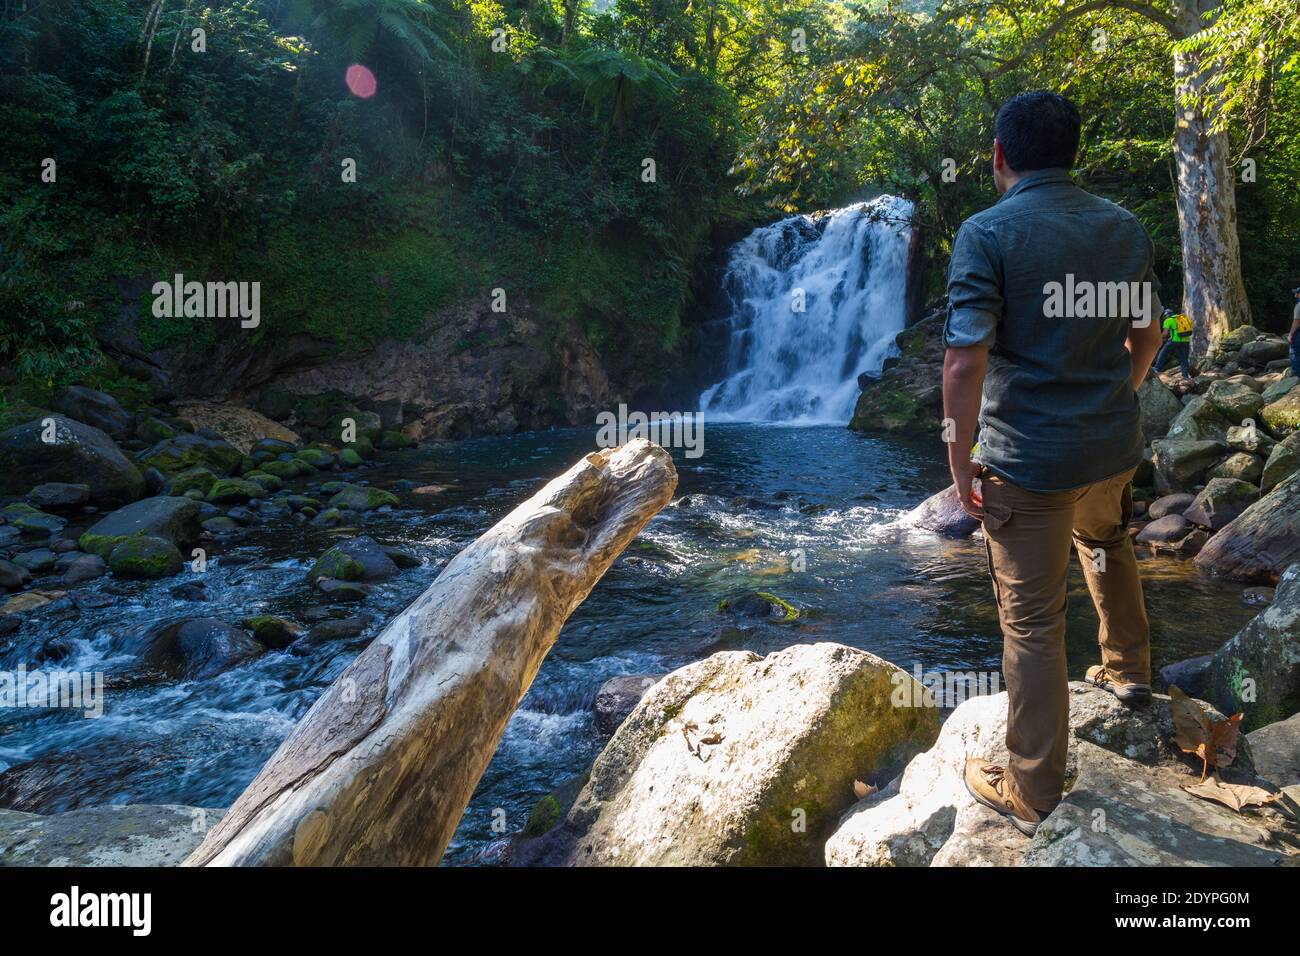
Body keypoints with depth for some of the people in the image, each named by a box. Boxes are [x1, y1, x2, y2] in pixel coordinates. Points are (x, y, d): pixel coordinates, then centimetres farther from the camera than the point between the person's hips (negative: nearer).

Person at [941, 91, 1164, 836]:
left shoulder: (989, 233, -13)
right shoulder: (1127, 230, 6)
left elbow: (966, 361, -21)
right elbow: (1147, 337, 15)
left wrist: (960, 460, -12)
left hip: (1028, 460, -6)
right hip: (1115, 448, 7)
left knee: (1033, 623, 3)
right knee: (1107, 545, 36)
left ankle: (1034, 794, 16)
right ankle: (1129, 669, 53)